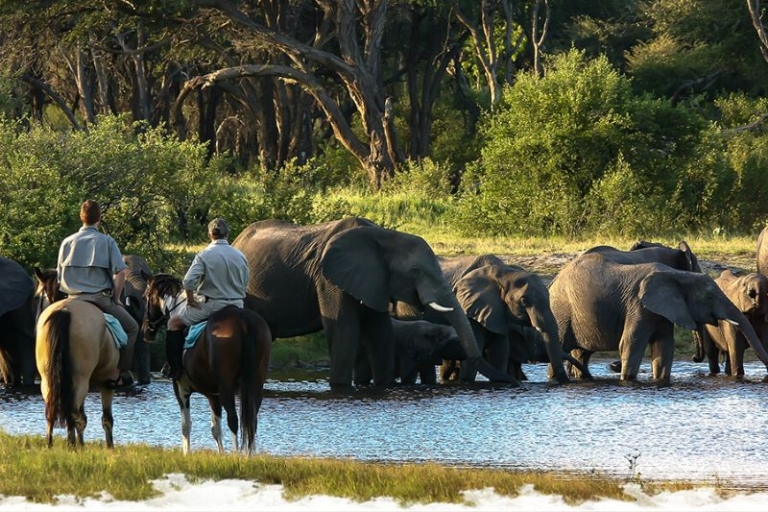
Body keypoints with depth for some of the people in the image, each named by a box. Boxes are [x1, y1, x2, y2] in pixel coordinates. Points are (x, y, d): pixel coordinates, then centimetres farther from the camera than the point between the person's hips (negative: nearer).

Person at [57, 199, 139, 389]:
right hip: (101, 298, -3)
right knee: (131, 328, 13)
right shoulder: (106, 241, 0)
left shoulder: (67, 242, 10)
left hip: (74, 300, 3)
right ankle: (118, 373, 4)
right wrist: (116, 299, 2)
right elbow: (121, 272, -8)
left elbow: (60, 276, 12)